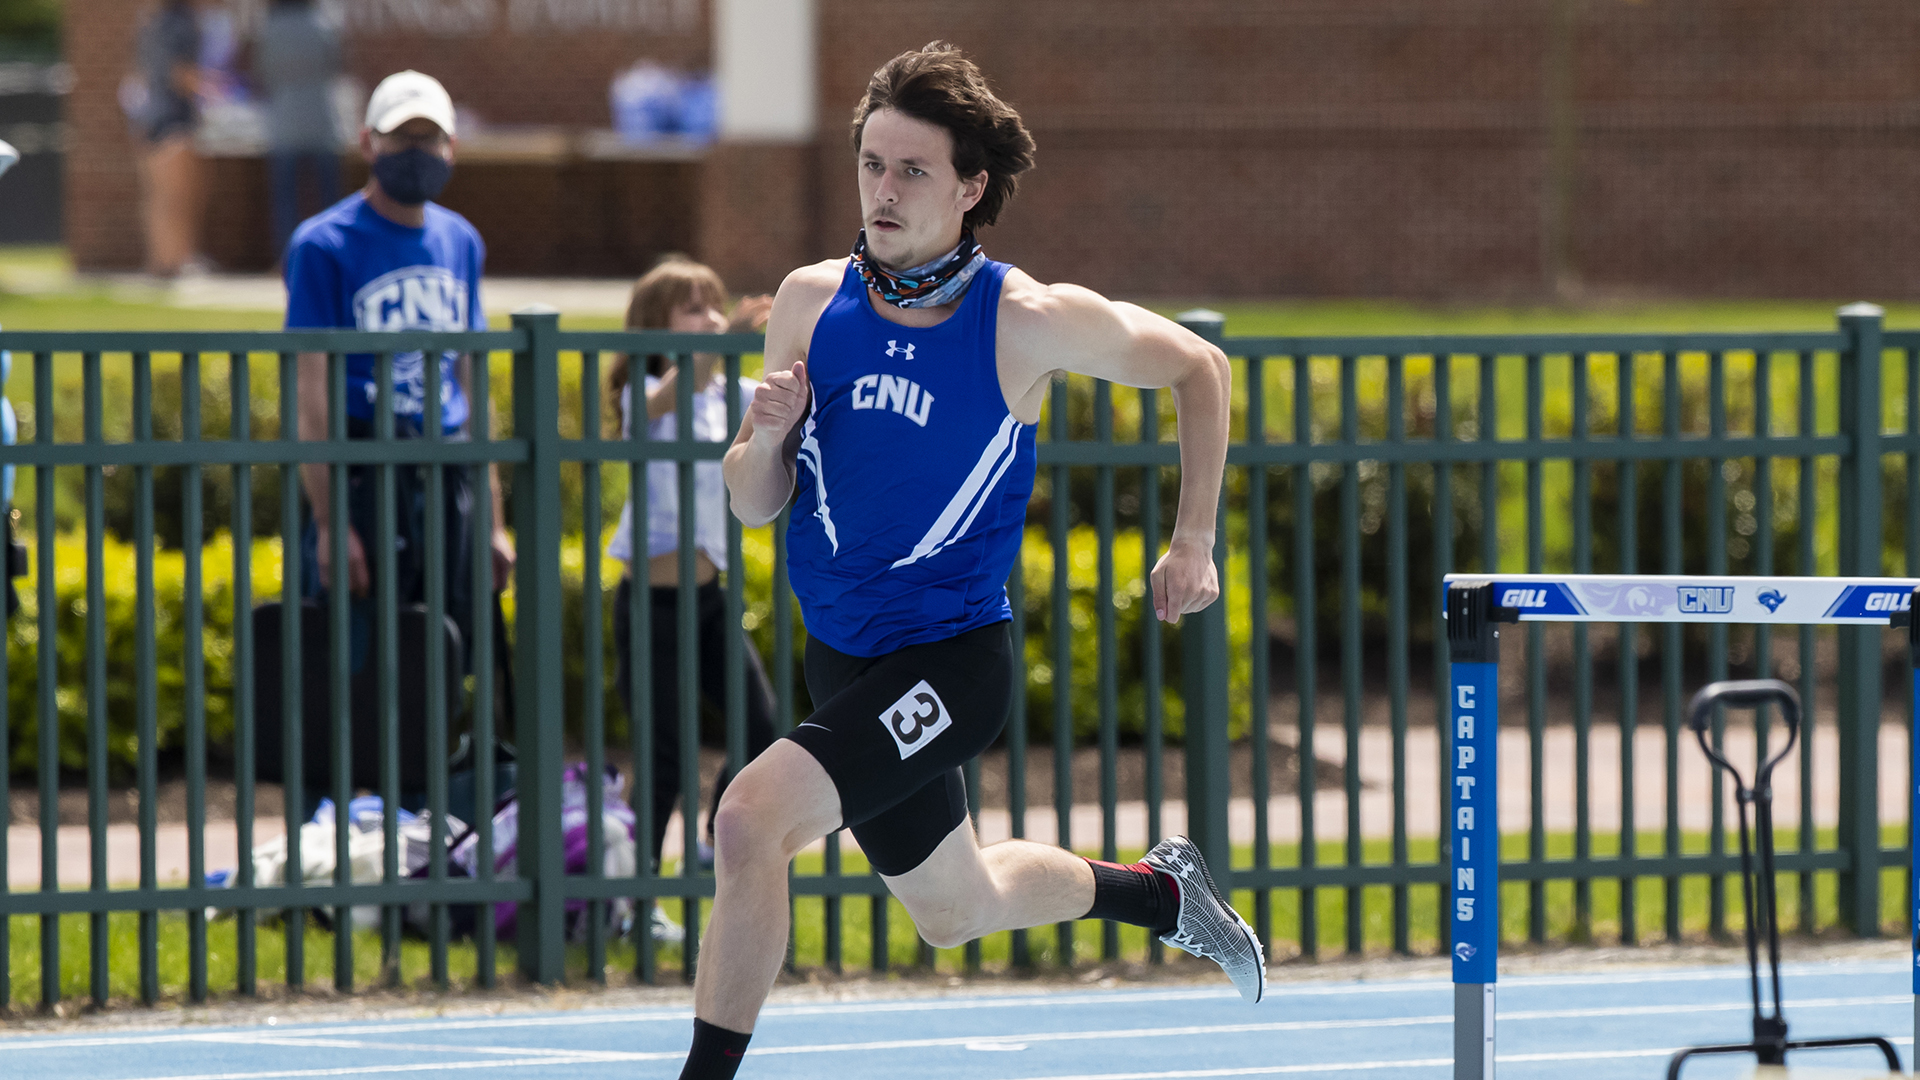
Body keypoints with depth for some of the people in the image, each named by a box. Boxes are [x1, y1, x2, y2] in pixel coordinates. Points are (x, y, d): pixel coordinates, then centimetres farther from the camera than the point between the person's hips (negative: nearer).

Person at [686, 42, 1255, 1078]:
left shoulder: (1028, 321, -14)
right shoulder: (810, 301, -2)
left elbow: (1198, 367, 2)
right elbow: (752, 503, 5)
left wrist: (1192, 544, 3)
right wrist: (767, 436, -17)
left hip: (949, 659, -6)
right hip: (841, 656, 6)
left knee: (751, 818, -27)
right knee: (954, 909, 23)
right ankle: (1159, 890, 51)